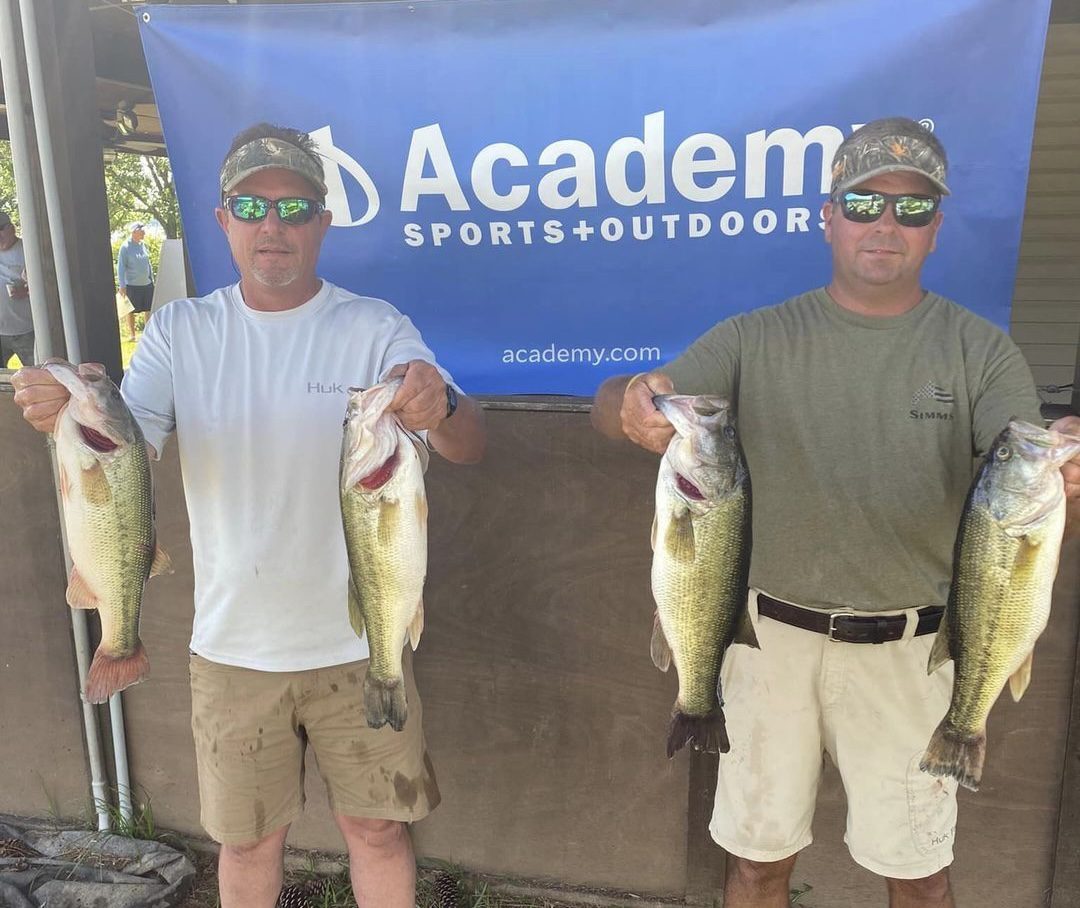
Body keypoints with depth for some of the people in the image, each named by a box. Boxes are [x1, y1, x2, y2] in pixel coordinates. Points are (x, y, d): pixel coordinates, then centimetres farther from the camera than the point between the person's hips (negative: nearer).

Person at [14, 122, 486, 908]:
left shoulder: (375, 329, -9)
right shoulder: (179, 332, -2)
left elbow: (468, 447, -20)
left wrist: (439, 407, -44)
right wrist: (68, 414, -32)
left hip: (358, 640, -1)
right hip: (232, 645, 2)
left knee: (376, 826, 16)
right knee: (248, 836, 21)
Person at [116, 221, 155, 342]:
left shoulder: (143, 245, 9)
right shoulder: (125, 247, -9)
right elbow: (120, 267, -10)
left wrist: (152, 280, 16)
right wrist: (122, 285, -15)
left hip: (147, 284, 5)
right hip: (132, 285, -5)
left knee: (149, 309, 8)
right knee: (131, 310, 3)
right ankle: (131, 334, 11)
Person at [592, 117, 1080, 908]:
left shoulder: (980, 350, -3)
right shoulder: (757, 338, -3)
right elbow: (613, 407, -12)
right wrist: (633, 404, -37)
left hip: (908, 646, 0)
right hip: (774, 633, 0)